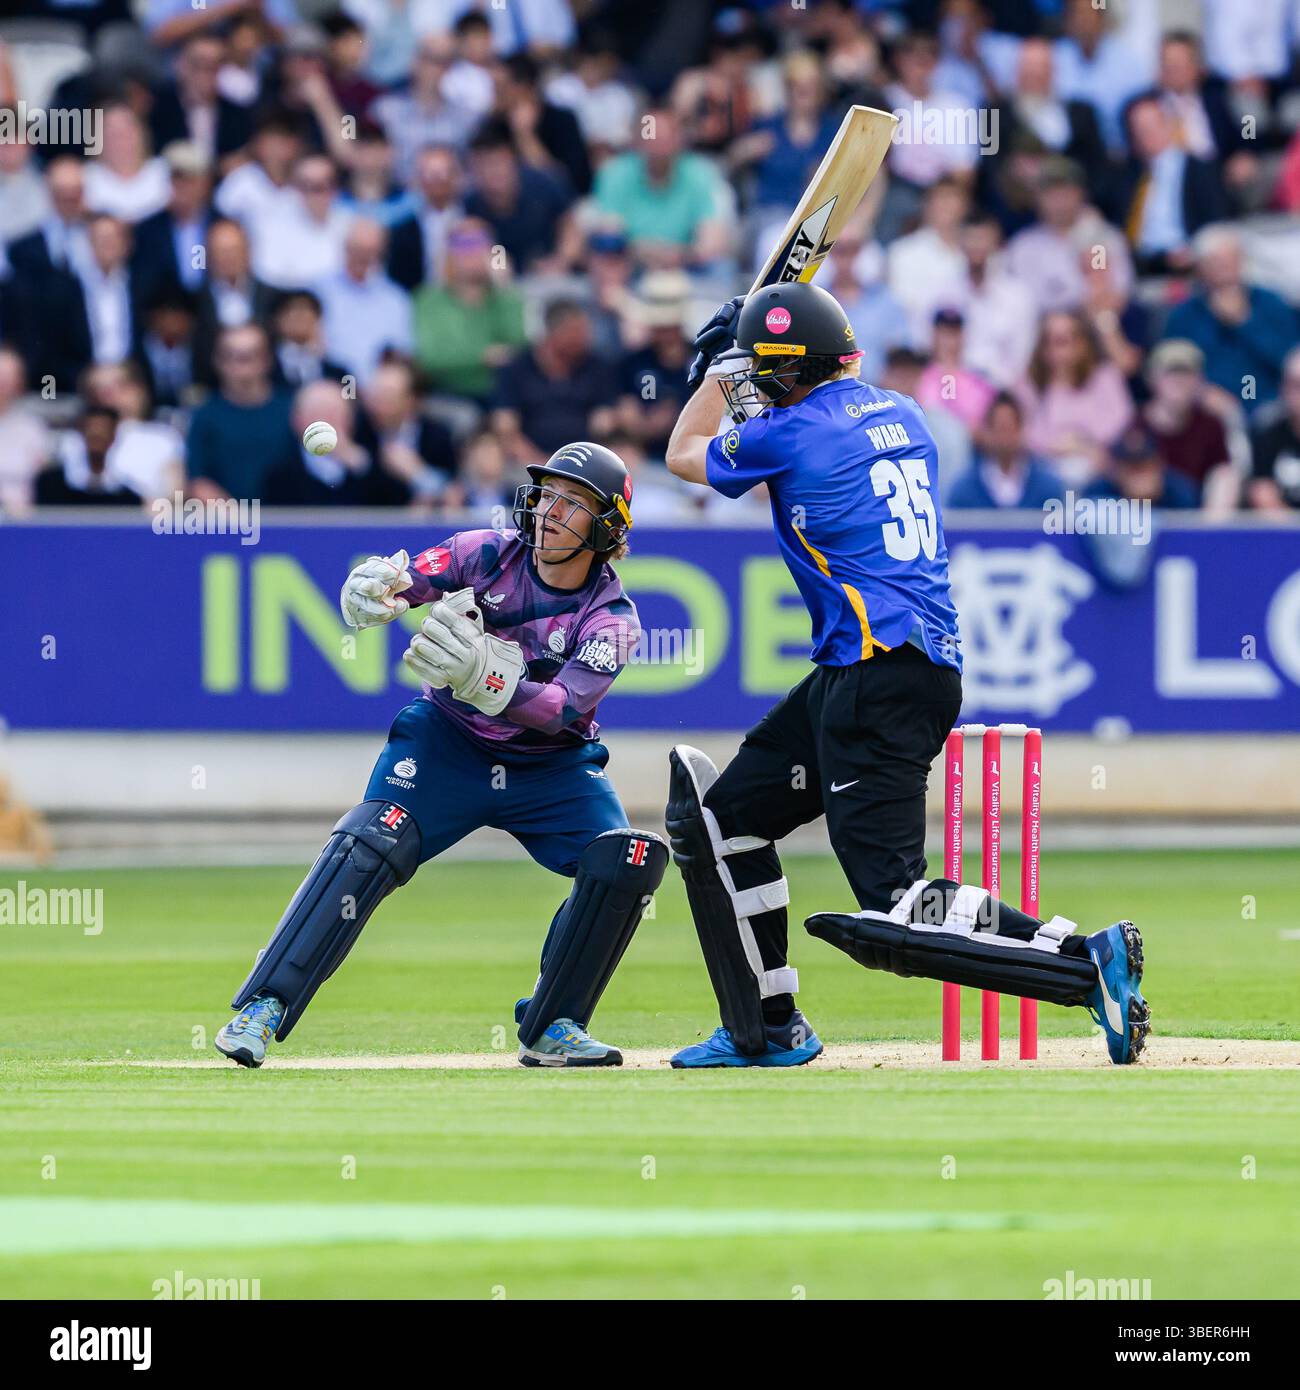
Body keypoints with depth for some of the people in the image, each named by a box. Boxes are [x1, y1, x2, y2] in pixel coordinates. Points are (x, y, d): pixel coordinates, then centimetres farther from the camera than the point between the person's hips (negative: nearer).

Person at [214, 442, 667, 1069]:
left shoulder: (611, 617, -14)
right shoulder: (486, 554, -9)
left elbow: (563, 709, -30)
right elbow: (391, 588, -17)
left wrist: (481, 677, -46)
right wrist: (371, 590, -43)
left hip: (552, 767, 1)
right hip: (448, 741, -1)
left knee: (626, 862, -21)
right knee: (370, 847, -24)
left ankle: (552, 1027, -6)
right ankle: (262, 1007, -25)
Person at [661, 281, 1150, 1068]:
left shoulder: (790, 434, -8)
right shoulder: (901, 415, 14)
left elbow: (686, 455, 13)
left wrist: (719, 369, 28)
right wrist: (732, 378, 40)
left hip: (880, 677, -10)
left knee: (896, 918, -15)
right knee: (718, 812, 20)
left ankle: (1088, 963, -23)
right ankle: (768, 1032, 24)